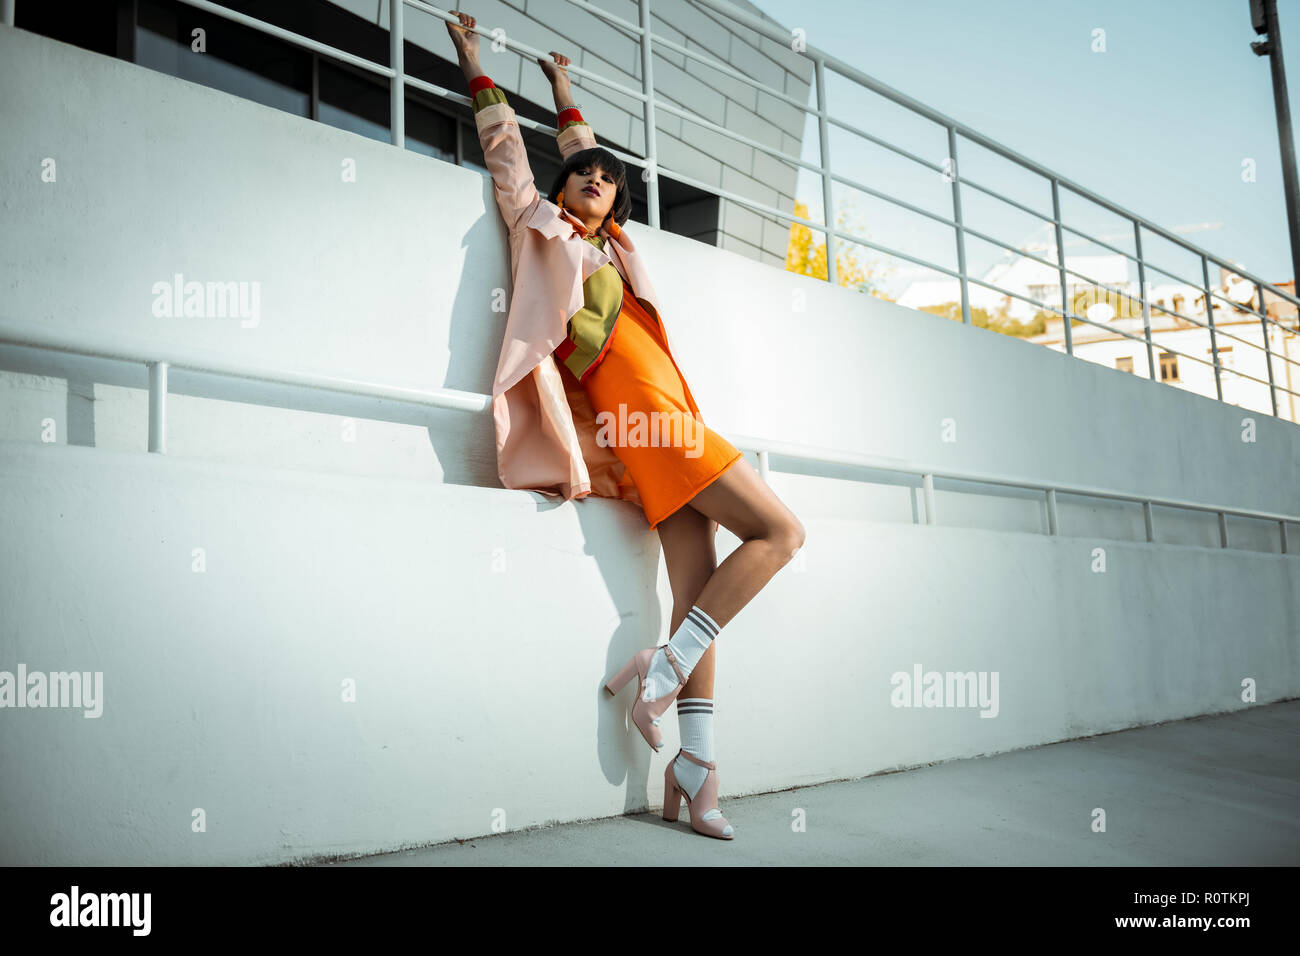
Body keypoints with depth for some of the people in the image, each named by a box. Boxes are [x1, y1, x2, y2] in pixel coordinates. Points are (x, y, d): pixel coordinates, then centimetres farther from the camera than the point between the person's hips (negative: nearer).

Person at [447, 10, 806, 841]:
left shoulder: (606, 247, 26)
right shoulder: (546, 228, 9)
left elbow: (588, 154, 41)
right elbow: (506, 148, 17)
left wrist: (564, 93, 51)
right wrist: (475, 61, 26)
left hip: (669, 425, 8)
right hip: (646, 418, -7)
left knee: (699, 592, -1)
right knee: (780, 532, -14)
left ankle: (696, 771, -2)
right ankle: (661, 670, -11)